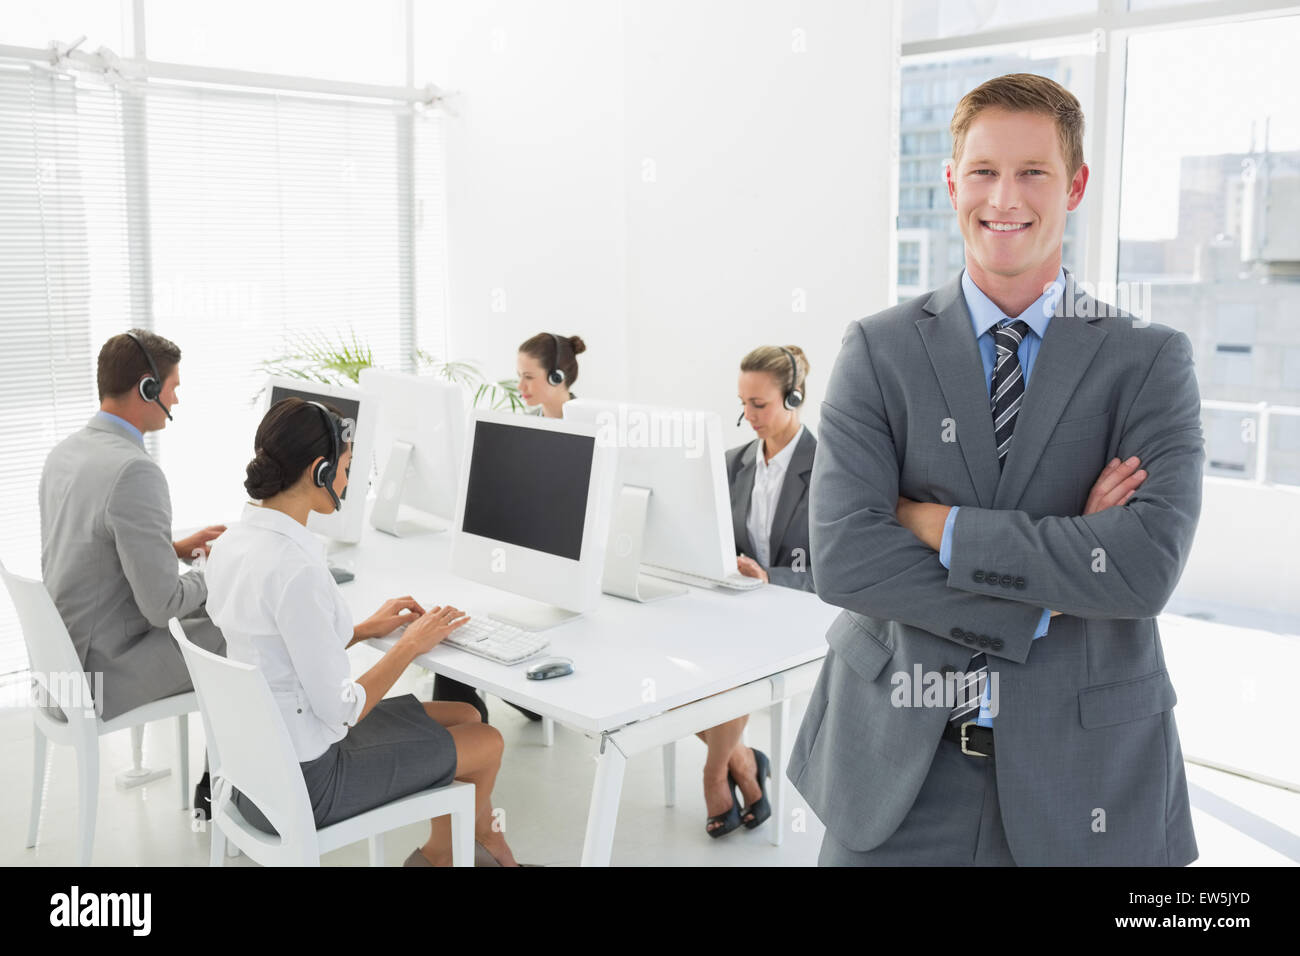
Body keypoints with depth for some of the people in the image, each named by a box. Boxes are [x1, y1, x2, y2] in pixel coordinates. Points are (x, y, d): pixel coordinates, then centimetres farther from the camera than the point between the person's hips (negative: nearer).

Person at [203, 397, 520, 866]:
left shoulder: (232, 542, 0)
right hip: (301, 785, -9)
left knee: (466, 716, 18)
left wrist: (366, 629, 11)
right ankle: (479, 839, 41)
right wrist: (412, 644, -10)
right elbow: (340, 710, -23)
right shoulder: (294, 568, -30)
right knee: (487, 743, 10)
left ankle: (438, 854, 34)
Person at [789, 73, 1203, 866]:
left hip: (1083, 772, 0)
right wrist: (1048, 601, -16)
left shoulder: (1149, 361, -4)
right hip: (898, 766, 0)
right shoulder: (879, 351, -2)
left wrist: (938, 525, -17)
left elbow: (1148, 568, -18)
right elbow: (841, 557, -14)